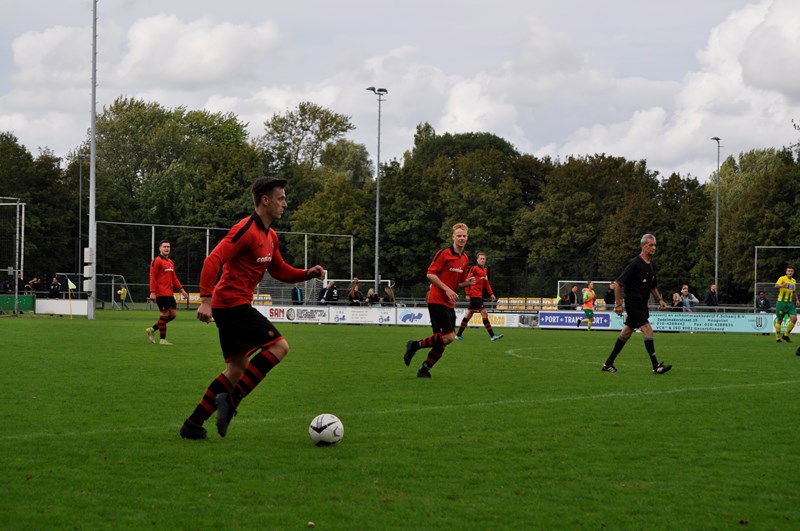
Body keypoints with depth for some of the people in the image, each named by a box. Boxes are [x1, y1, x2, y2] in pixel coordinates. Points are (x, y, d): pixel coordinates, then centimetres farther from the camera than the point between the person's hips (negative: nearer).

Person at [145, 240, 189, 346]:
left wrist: (181, 290, 16)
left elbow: (174, 278, 22)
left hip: (170, 293, 8)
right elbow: (152, 277, -12)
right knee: (164, 315, -5)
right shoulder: (157, 261, -7)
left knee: (173, 314, 8)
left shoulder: (171, 262, 17)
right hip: (161, 293, -8)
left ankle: (152, 329, 18)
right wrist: (152, 292, -19)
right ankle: (162, 339, 3)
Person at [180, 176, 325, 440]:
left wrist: (308, 273, 9)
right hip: (232, 303, -10)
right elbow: (213, 261, -23)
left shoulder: (270, 236, 16)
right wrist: (206, 299, -32)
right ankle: (231, 399, -14)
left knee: (238, 367, 12)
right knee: (279, 346, -13)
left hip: (233, 306, 10)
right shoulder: (246, 230, -15)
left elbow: (279, 271, 26)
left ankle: (193, 424, 13)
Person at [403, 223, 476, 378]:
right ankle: (416, 345, -2)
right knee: (449, 337, -16)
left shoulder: (465, 259, 13)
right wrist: (447, 289, -19)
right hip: (437, 300, -8)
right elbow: (430, 274, -13)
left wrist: (467, 282, 0)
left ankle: (424, 370, 14)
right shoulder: (444, 253, -10)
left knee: (442, 343, 4)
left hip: (449, 304, 8)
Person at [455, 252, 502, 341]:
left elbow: (486, 283, 22)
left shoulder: (485, 270, 16)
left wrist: (491, 294, 14)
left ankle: (458, 335, 18)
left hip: (479, 296, 9)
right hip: (474, 295, -9)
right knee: (484, 313, -12)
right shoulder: (474, 268, -8)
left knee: (468, 315, 12)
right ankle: (492, 335, -12)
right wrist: (468, 294, -14)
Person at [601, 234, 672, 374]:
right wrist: (618, 304, -17)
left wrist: (660, 300, 14)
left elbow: (653, 286, 26)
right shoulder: (635, 264, -15)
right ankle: (656, 366, -14)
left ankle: (608, 364, 20)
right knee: (648, 330, -14)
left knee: (626, 333, 13)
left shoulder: (652, 265, 11)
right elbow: (618, 284, -15)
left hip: (642, 305, 9)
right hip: (633, 303, -9)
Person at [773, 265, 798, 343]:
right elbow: (776, 285, -27)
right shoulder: (782, 278, -7)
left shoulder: (794, 281, 12)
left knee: (794, 318, -10)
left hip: (790, 303, 5)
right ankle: (777, 337, 16)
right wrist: (781, 285, -49)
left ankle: (786, 335, 5)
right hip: (781, 302, -5)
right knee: (779, 320, 1)